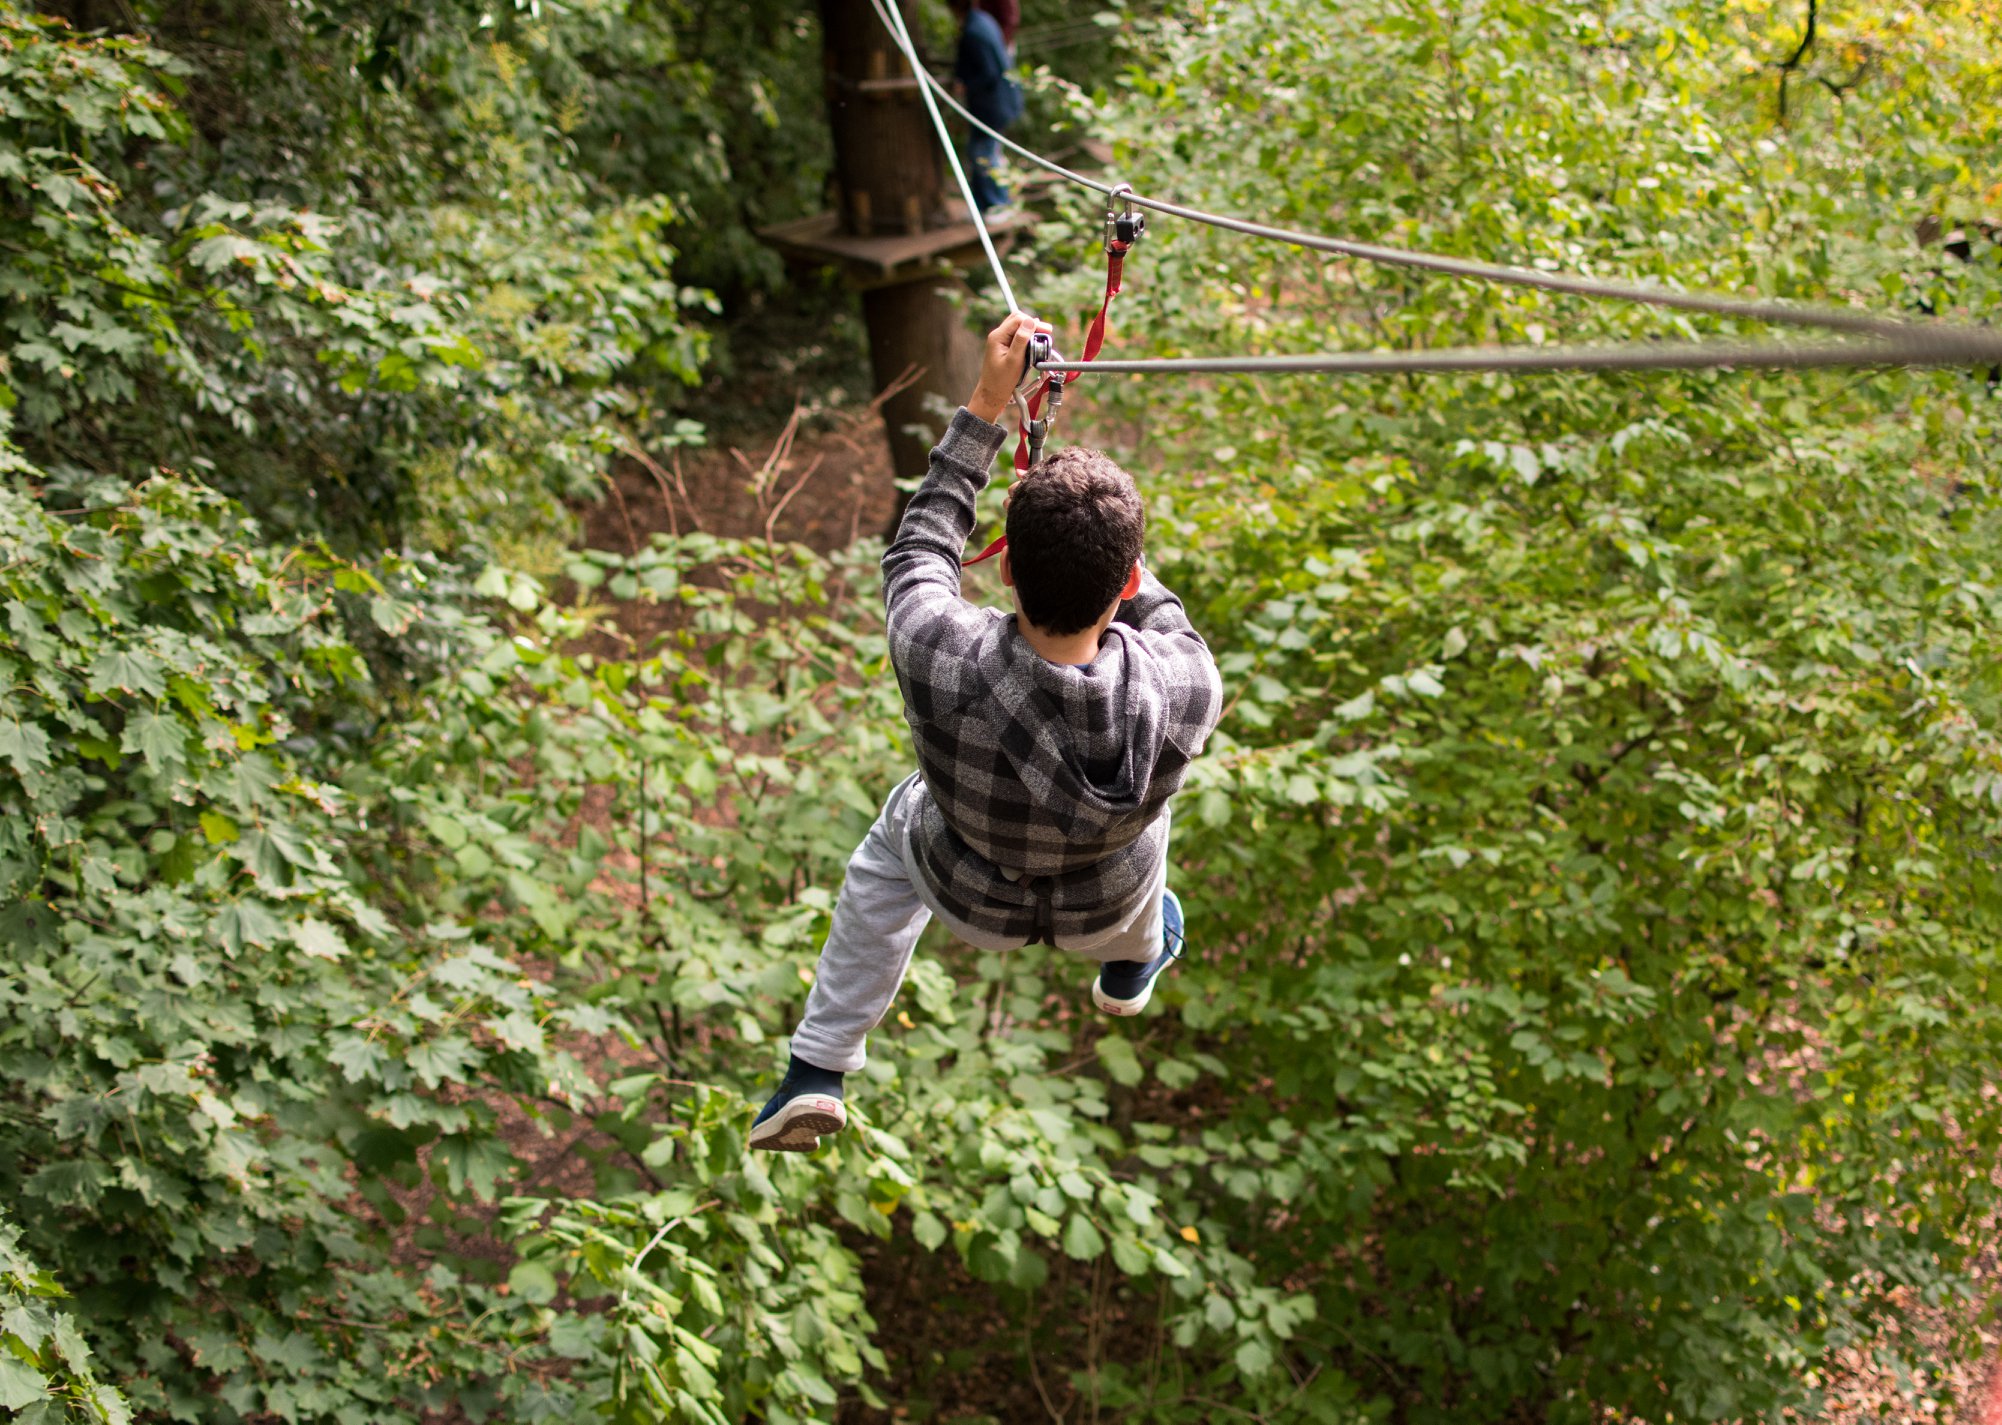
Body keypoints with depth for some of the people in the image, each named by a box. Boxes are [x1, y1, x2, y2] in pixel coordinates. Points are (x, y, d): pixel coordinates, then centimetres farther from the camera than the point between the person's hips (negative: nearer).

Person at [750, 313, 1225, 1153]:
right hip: (1105, 905, 1)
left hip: (968, 900, 0)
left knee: (899, 826, 33)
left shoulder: (942, 663, -41)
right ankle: (1132, 960, 57)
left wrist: (984, 410, -15)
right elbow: (1164, 623, -11)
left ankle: (816, 1073, 37)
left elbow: (918, 552, -17)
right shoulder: (1184, 694, -39)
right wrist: (1105, 538, -5)